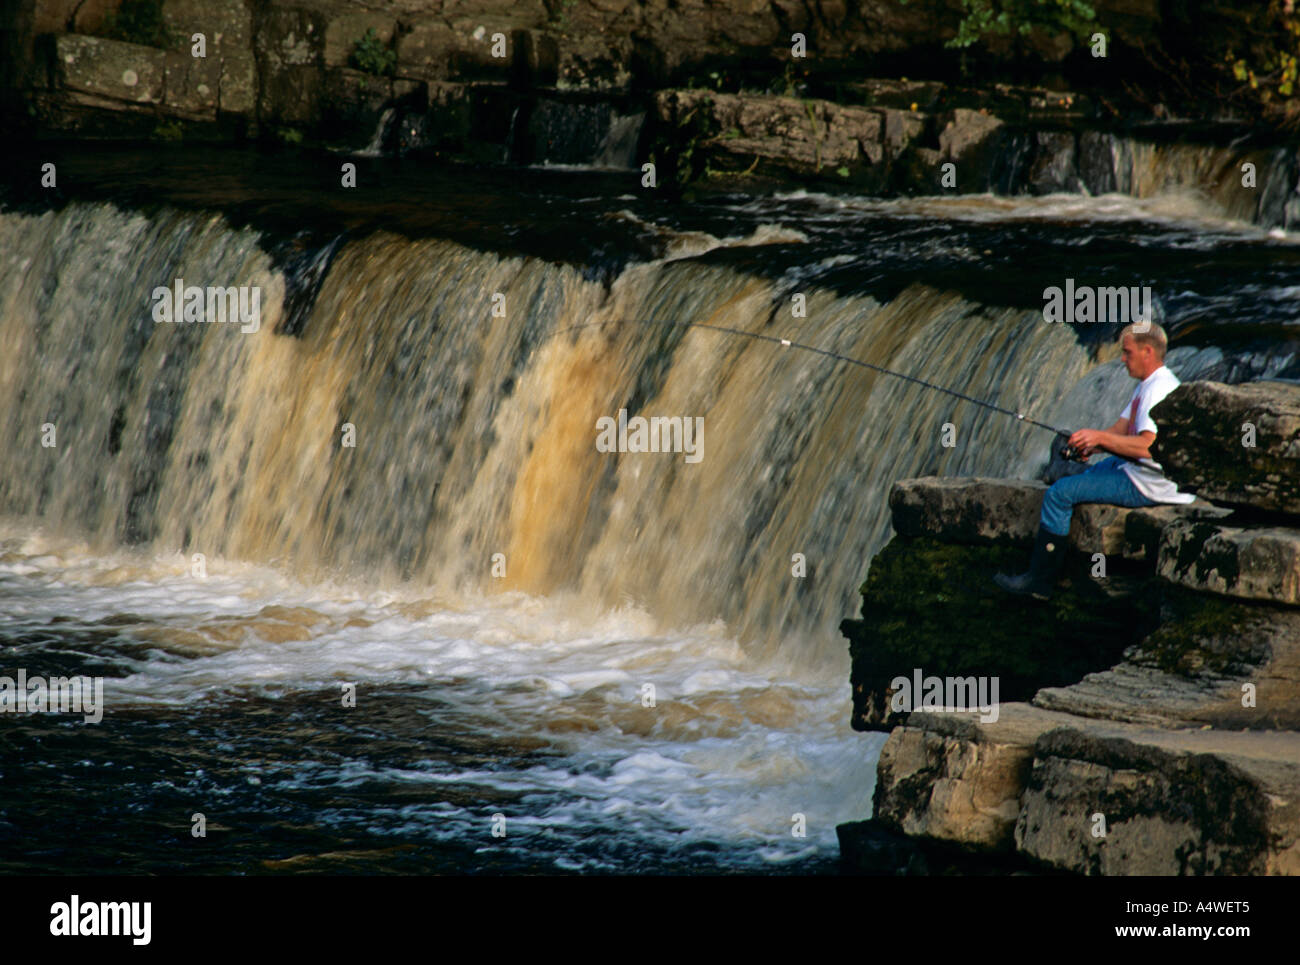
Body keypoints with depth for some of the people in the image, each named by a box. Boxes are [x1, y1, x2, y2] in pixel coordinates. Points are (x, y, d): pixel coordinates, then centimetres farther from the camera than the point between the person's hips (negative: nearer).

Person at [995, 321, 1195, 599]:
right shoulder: (1146, 386, 14)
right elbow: (1122, 428, 13)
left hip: (1149, 485, -12)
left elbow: (1149, 446, -32)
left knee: (1060, 493, -13)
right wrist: (1090, 444, -5)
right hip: (1134, 471, 12)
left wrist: (1100, 437, -26)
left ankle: (1039, 581, -8)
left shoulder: (1160, 390, -22)